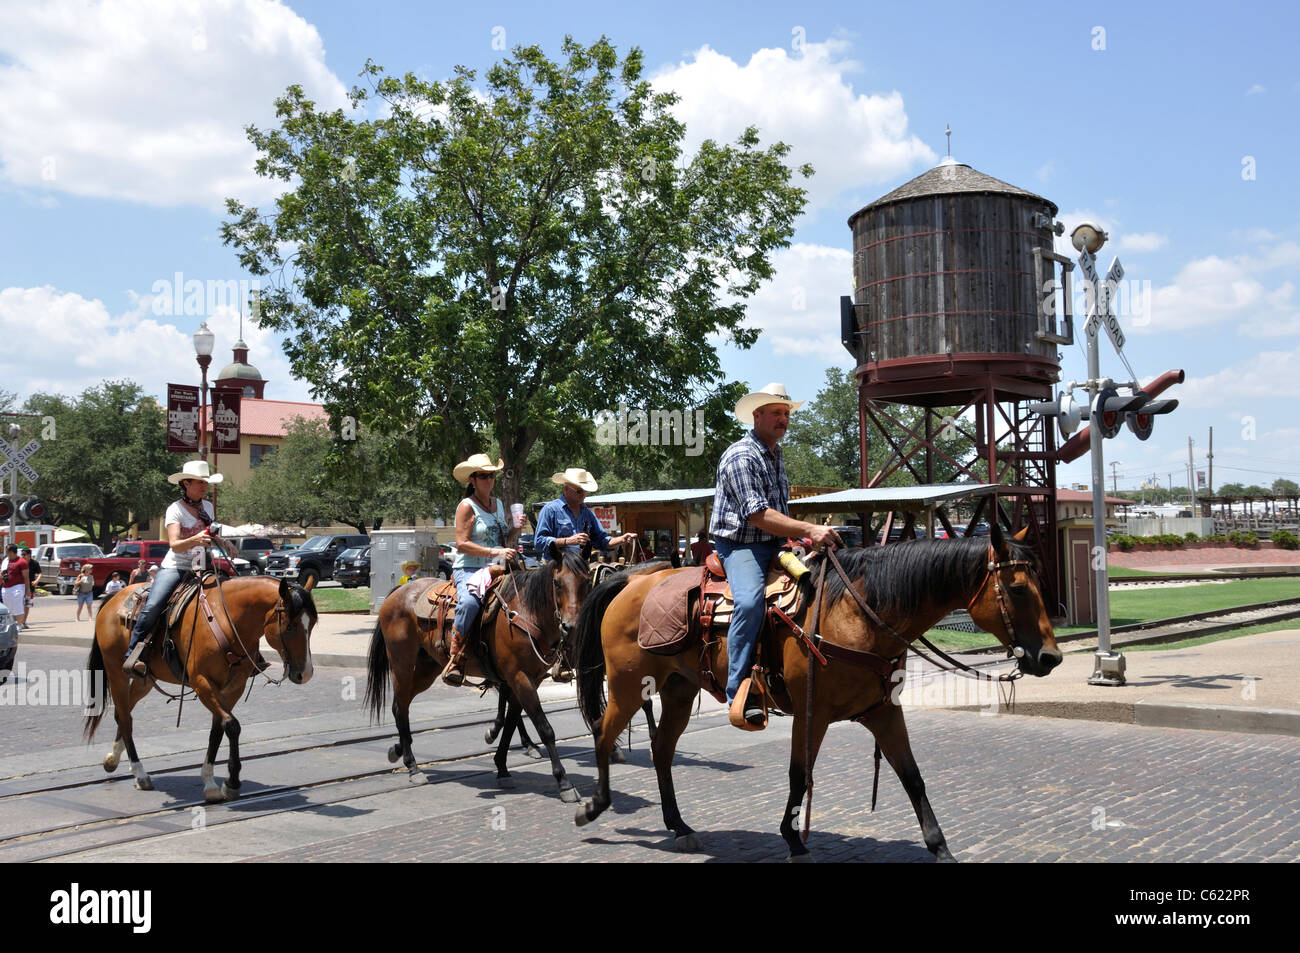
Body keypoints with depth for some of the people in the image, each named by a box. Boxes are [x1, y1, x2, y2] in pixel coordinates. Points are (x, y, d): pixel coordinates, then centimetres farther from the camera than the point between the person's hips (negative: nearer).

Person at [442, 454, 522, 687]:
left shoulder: (499, 504, 17)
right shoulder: (467, 506, -4)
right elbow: (462, 544, -13)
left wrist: (516, 530, 5)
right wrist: (495, 552, -21)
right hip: (468, 569, -7)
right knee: (470, 602, -37)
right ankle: (454, 662, -28)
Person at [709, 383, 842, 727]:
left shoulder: (777, 454, 17)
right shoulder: (741, 456, -12)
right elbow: (757, 515, -22)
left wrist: (799, 535, 18)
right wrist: (808, 530, -26)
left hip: (776, 545, 9)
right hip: (741, 545, -9)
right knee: (750, 601, -34)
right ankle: (740, 693, -30)